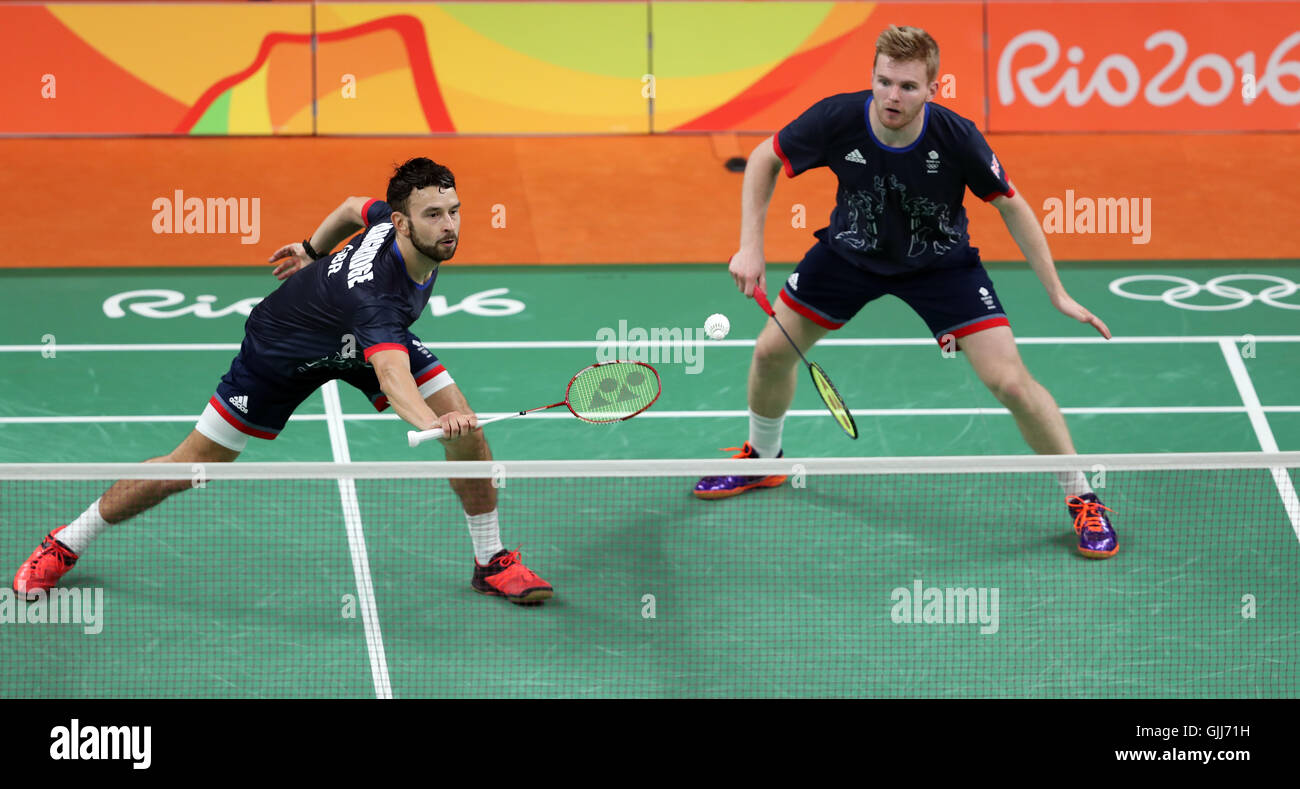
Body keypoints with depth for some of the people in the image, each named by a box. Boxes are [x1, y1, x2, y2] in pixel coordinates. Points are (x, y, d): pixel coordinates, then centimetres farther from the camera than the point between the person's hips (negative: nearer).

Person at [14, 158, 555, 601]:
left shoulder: (396, 218, -22)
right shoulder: (378, 290, -46)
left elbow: (355, 207, 1)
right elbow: (394, 379, -63)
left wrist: (313, 249, 17)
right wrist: (429, 422, -82)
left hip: (375, 337, 7)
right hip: (281, 350, -7)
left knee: (466, 430, -11)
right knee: (190, 467, 1)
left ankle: (491, 562, 10)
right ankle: (66, 544, 23)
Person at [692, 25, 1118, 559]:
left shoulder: (956, 138, -32)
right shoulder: (836, 120, -29)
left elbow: (1010, 206, -15)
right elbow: (764, 160, -9)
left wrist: (1058, 295, -13)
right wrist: (750, 246, -15)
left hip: (940, 263, -3)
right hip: (851, 250, 3)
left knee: (1010, 381, -15)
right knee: (772, 351, 8)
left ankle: (1082, 501, 4)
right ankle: (763, 459, 39)